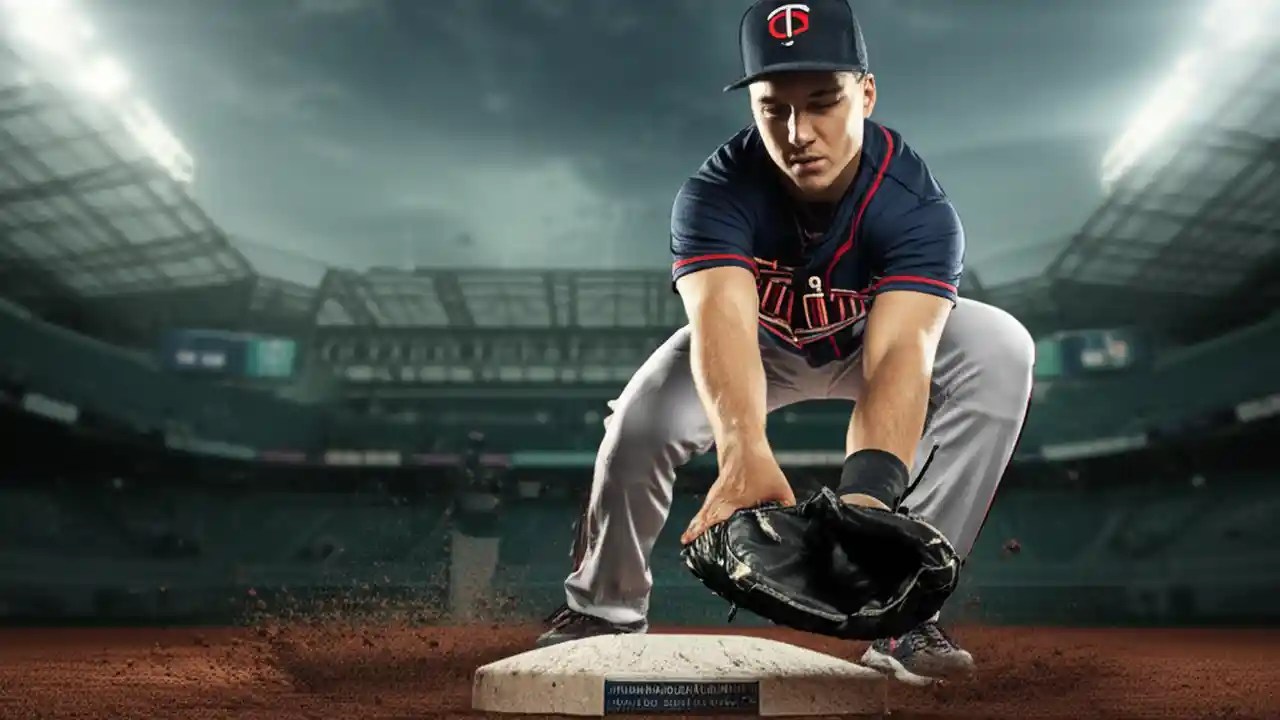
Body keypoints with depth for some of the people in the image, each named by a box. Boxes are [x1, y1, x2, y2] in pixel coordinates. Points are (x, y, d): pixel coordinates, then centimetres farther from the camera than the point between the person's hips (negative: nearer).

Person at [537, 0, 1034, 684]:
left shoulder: (915, 204, -33)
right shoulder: (715, 193, -33)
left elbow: (897, 355, -47)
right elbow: (722, 324, -52)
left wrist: (868, 488, -66)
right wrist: (744, 452, -72)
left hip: (875, 335, 1)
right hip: (762, 342, 0)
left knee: (1000, 346, -27)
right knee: (643, 417, -28)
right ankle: (604, 607, 2)